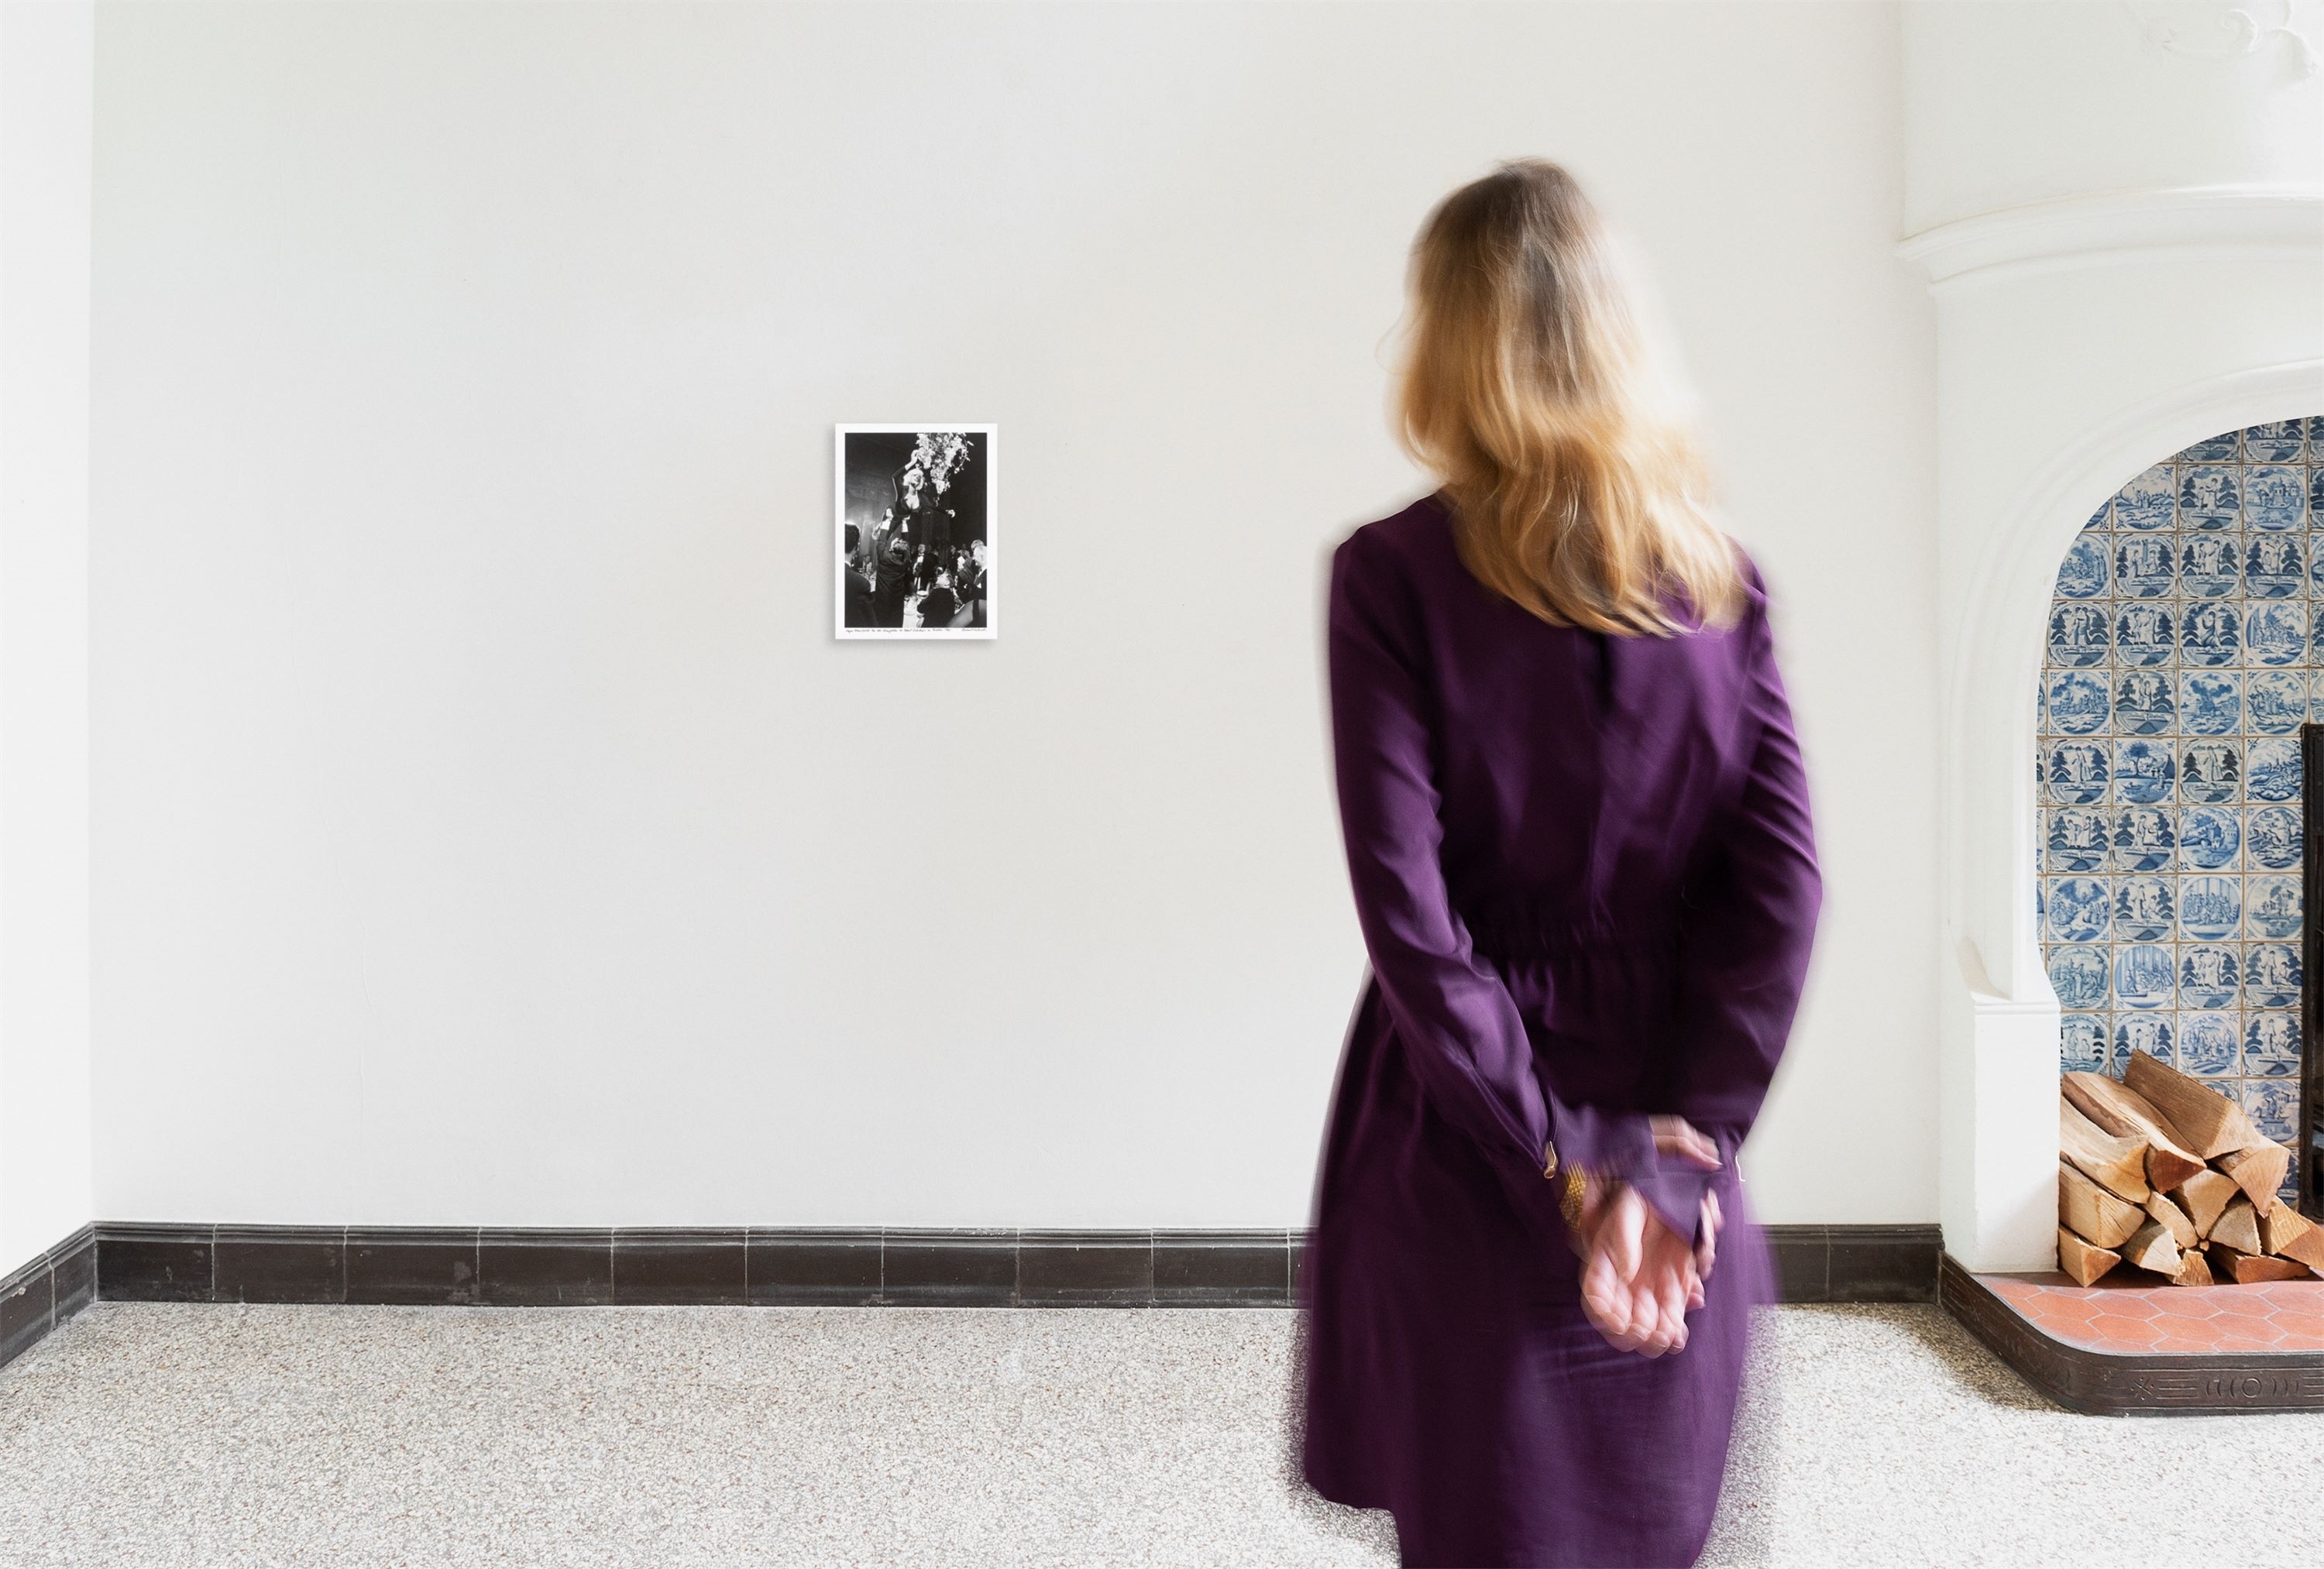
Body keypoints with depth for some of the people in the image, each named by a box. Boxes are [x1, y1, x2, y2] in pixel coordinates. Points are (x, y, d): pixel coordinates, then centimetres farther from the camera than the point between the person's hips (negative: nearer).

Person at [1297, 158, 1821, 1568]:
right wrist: (1681, 1147, -7)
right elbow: (1782, 886, -6)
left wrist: (1557, 1159, -12)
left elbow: (1406, 907, -17)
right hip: (1670, 1153, 4)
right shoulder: (1718, 575, -1)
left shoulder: (1394, 572, -11)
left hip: (1466, 1140, -3)